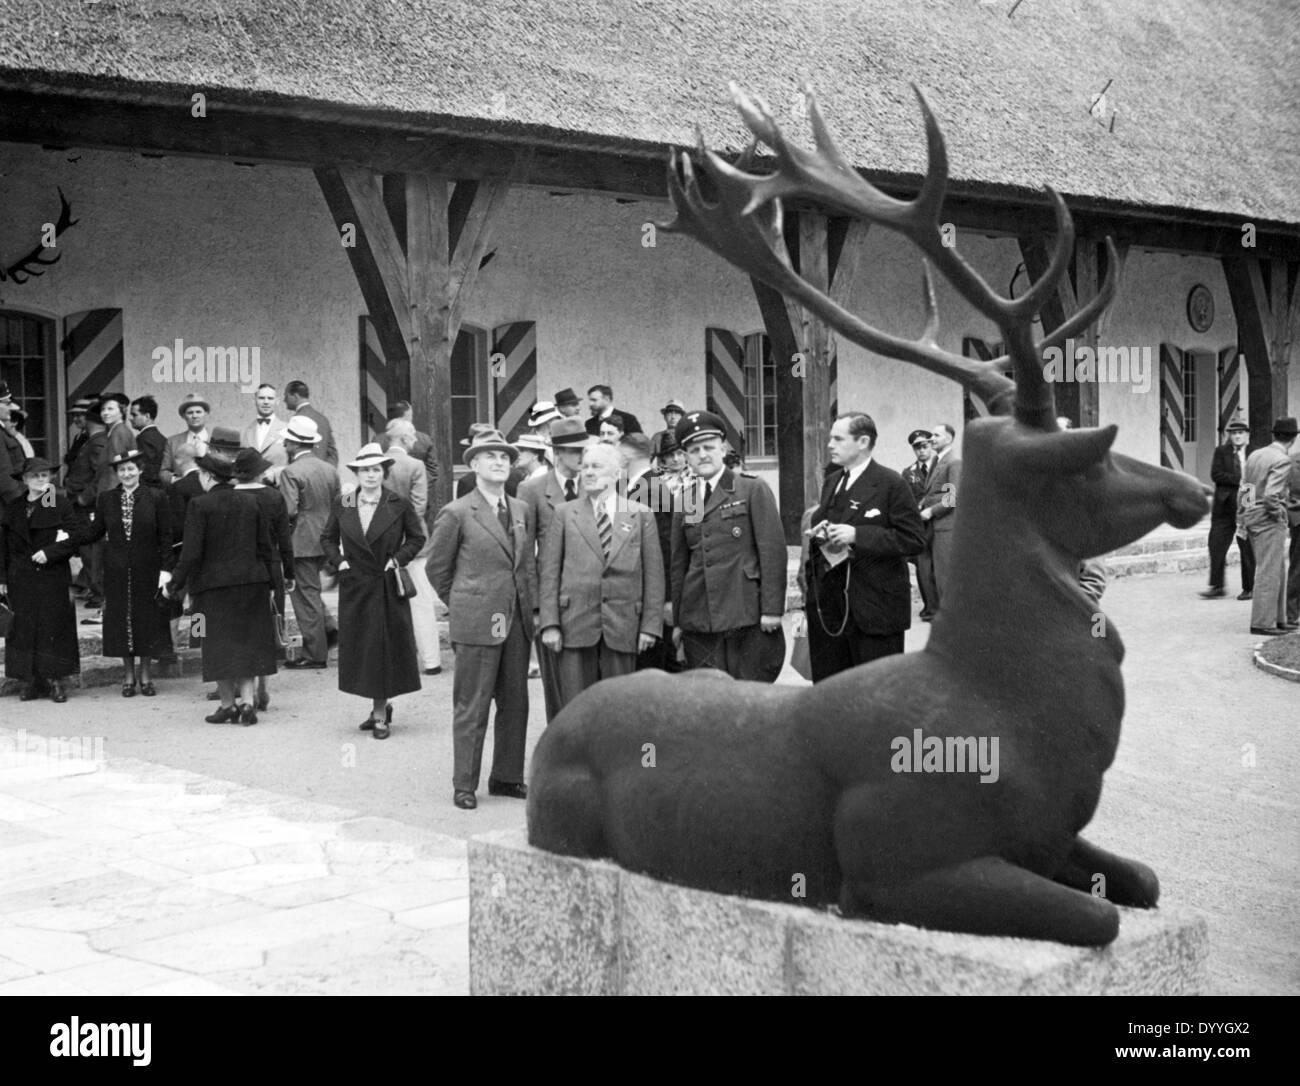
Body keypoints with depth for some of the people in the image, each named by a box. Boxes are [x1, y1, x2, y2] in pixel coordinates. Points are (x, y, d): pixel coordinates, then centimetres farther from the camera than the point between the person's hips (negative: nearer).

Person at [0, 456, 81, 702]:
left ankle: (55, 680, 3)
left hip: (53, 579, -3)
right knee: (24, 629, 2)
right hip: (21, 580, 3)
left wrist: (49, 552, -16)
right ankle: (32, 682, 8)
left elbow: (75, 536, -6)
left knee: (54, 628, -2)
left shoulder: (60, 504, 0)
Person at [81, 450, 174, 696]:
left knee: (147, 619, 4)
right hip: (117, 572, 2)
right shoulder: (106, 499, 4)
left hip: (147, 570, -2)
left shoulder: (156, 498, -3)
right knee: (121, 620, 5)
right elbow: (94, 532, 7)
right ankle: (128, 674, 16)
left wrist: (166, 568, -9)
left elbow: (166, 536, -4)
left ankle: (144, 674, 17)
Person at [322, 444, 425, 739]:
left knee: (386, 646, 0)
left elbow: (417, 538, 5)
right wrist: (337, 560, 0)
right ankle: (381, 706, 23)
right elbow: (327, 538, 15)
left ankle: (380, 713, 9)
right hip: (354, 587, 3)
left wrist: (398, 559, -7)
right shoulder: (341, 506, 3)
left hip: (388, 588, -3)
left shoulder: (399, 506, -4)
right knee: (359, 646, 6)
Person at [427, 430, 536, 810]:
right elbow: (437, 568, 3)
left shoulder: (523, 510, 12)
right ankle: (464, 784, 8)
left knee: (515, 703, 10)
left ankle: (507, 777, 22)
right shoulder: (456, 513, -5)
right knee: (471, 706, -1)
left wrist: (530, 607, 8)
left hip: (518, 621, 5)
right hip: (476, 622, -5)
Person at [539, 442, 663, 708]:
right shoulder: (566, 515, 8)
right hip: (575, 623, 0)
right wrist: (549, 623, -5)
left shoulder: (641, 515, 8)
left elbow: (653, 574, 6)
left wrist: (650, 625, -2)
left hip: (622, 625, 0)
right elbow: (549, 572, 4)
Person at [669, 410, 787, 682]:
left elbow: (773, 549, -4)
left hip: (747, 615, -4)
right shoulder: (684, 502, 15)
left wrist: (772, 608, -10)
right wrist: (677, 621, 15)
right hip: (699, 617, 4)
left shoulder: (753, 490, 1)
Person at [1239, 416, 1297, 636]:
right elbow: (1271, 496, -25)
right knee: (1269, 571, -5)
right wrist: (1279, 514, -9)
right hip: (1269, 520, -8)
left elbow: (1243, 490, 12)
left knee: (1277, 569, 16)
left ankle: (1277, 619, 21)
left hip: (1252, 517, 8)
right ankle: (1262, 622, -5)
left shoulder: (1255, 455, 10)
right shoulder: (1282, 461, -15)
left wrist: (1241, 520, 16)